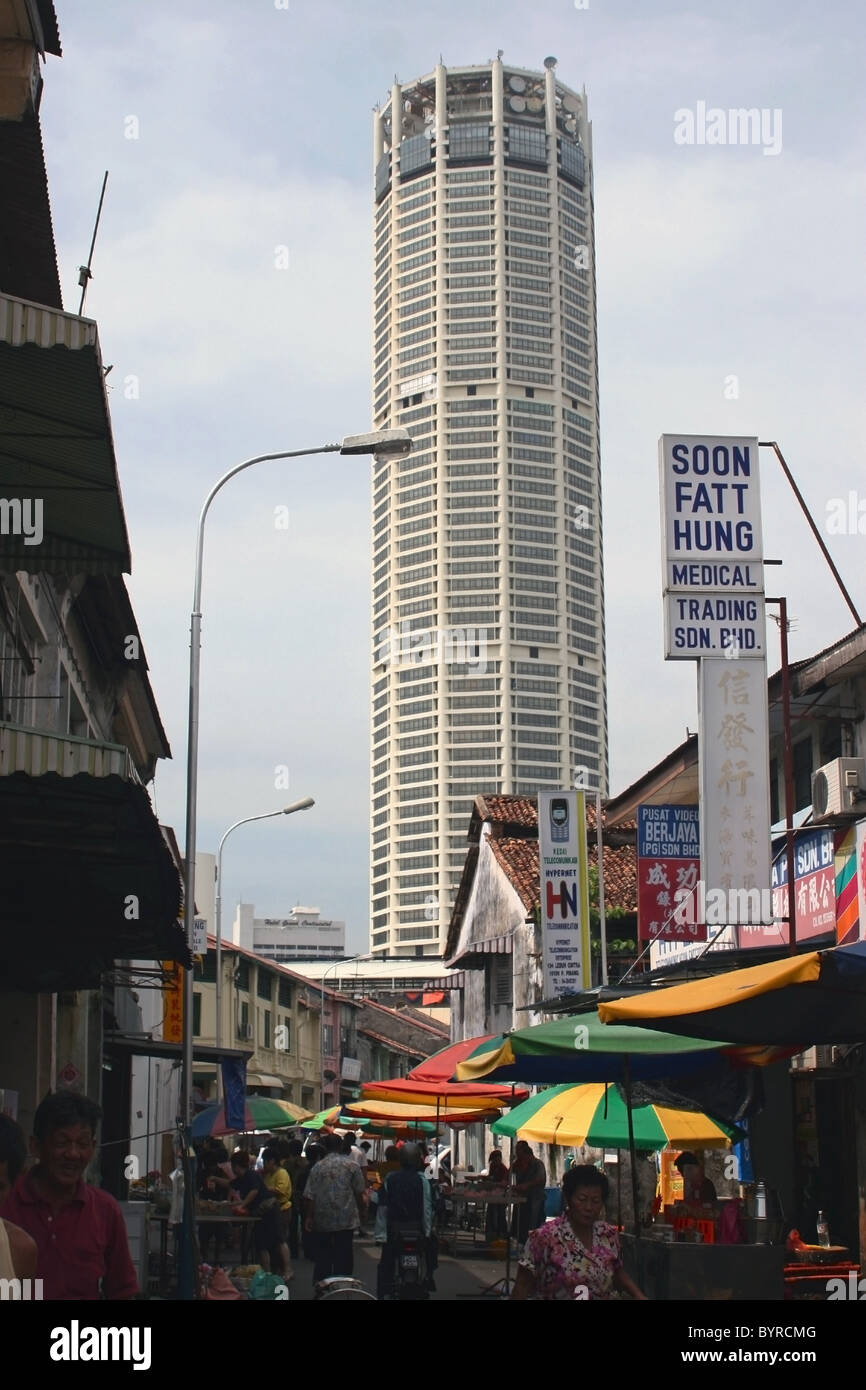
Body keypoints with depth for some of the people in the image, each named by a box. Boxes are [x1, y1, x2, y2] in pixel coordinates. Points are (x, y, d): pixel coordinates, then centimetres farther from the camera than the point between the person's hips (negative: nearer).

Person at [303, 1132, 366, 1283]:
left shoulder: (318, 1167, -2)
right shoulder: (352, 1165, -3)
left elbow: (309, 1196, -4)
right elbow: (359, 1192, -1)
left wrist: (308, 1217, 3)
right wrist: (361, 1212, 11)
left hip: (322, 1220, 1)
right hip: (346, 1219, -1)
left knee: (321, 1255, 10)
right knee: (344, 1254, 5)